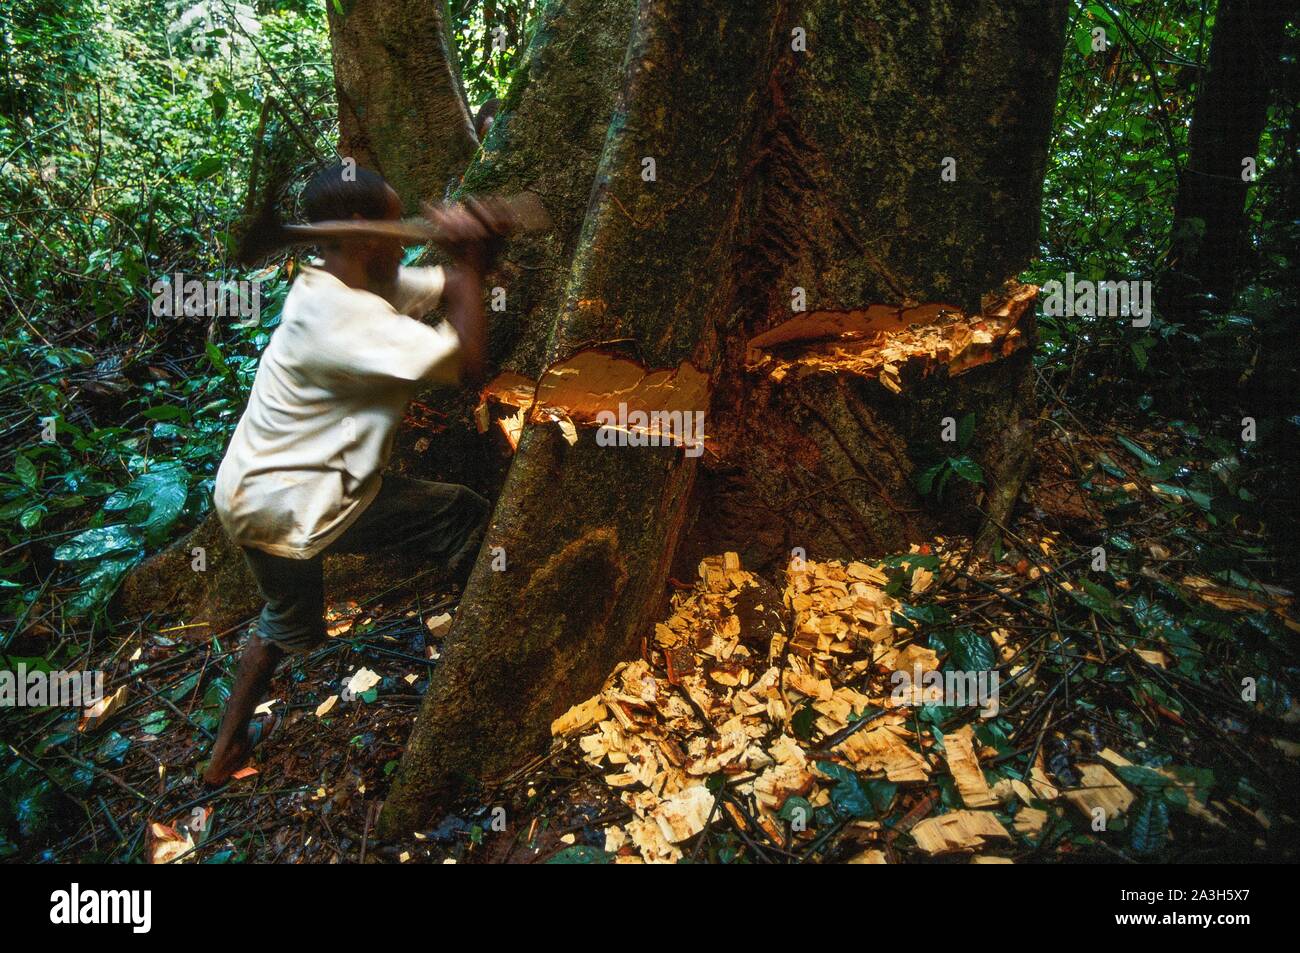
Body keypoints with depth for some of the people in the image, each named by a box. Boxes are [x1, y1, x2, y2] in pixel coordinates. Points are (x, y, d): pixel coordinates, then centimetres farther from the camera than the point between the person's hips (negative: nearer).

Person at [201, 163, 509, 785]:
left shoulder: (360, 284, 4)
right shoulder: (340, 314, -25)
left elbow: (455, 288, 10)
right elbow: (467, 361, -28)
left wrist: (480, 246, -10)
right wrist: (469, 259, -19)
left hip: (251, 495, 10)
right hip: (293, 508, -10)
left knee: (287, 620, 30)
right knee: (462, 514, -1)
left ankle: (226, 751, 44)